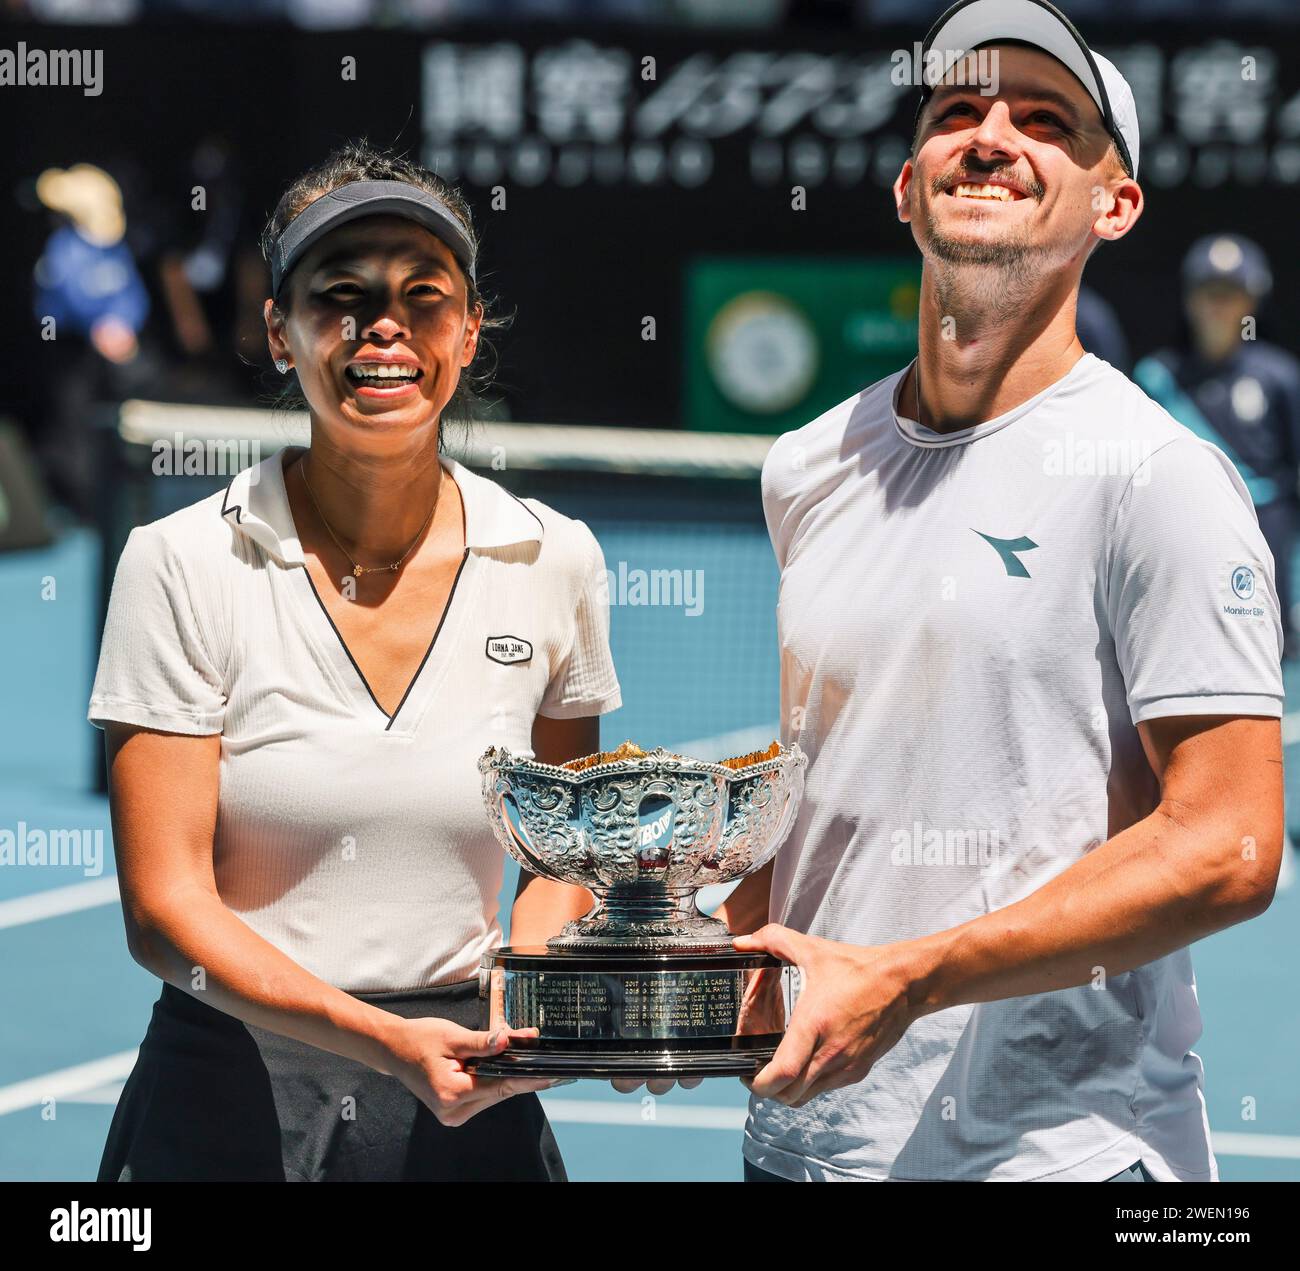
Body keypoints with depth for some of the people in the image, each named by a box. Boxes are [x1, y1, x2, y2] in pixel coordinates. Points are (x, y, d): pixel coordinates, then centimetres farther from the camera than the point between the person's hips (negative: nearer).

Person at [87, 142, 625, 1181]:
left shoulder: (554, 563, 0)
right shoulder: (184, 567, -8)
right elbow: (165, 906, -11)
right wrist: (384, 1039, -23)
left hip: (468, 1098, 2)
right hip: (229, 1093, -2)